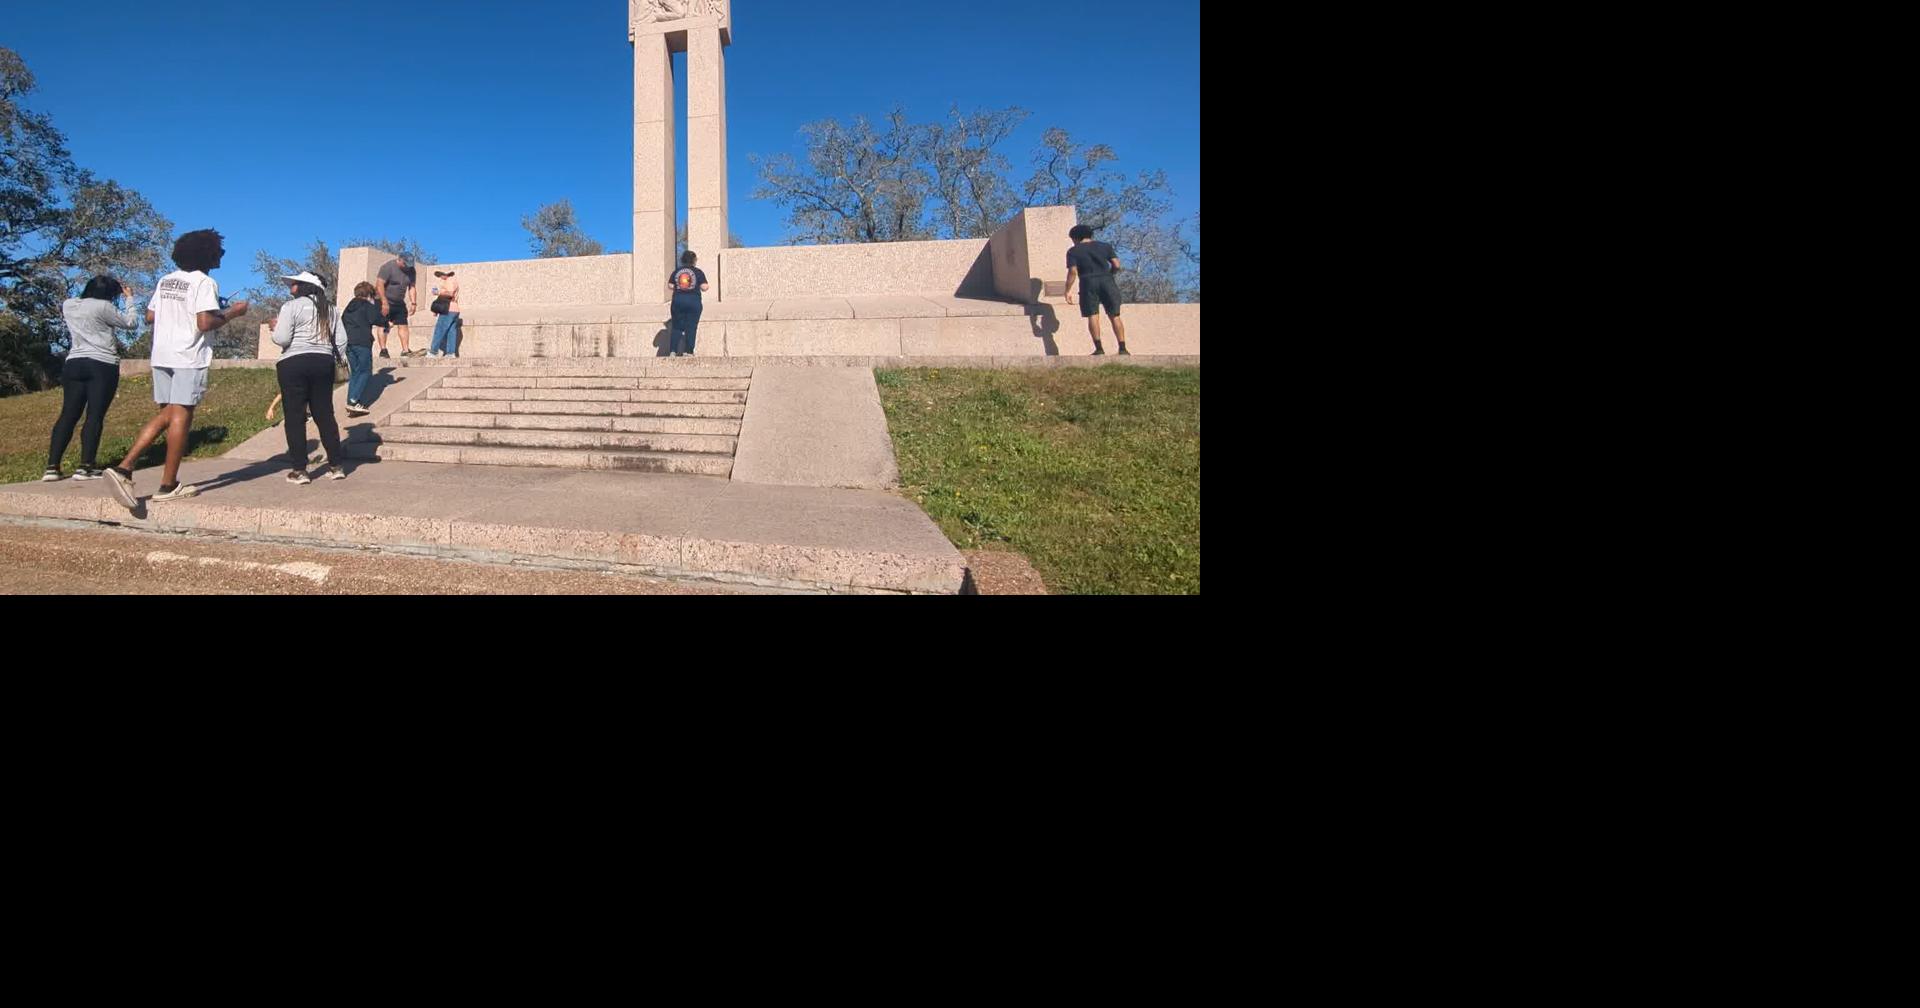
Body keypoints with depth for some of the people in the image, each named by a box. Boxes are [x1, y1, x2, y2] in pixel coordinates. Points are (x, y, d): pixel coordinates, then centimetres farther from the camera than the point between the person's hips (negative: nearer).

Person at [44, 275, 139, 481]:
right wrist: (130, 299, 14)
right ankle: (85, 466, -8)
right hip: (102, 366, -6)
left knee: (68, 415, 7)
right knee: (95, 416, -5)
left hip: (73, 364, 6)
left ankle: (52, 467, 3)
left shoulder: (68, 305, 12)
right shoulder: (103, 307, -7)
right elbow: (132, 322, 2)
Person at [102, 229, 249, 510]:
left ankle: (124, 468, 0)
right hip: (190, 357, -7)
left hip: (162, 355, 7)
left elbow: (150, 317, 14)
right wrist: (231, 313, -2)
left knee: (165, 414, 14)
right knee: (181, 416, -1)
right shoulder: (205, 282, -9)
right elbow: (205, 323, -17)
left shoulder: (165, 281, 13)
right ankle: (168, 485, 3)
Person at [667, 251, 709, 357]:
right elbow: (704, 287, -9)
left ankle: (672, 351, 0)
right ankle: (688, 352, 2)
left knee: (676, 327, 8)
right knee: (691, 327, 4)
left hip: (678, 301, 3)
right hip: (693, 301, -2)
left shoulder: (676, 271, 5)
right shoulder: (698, 272, -3)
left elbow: (670, 285, 4)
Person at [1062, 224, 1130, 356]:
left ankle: (1099, 348, -12)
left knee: (1092, 316, -1)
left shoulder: (1073, 251, 7)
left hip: (1088, 282, -2)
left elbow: (1073, 271, -4)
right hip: (1107, 281, 2)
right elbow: (1116, 265, 6)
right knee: (1115, 316, 3)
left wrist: (1068, 290, -1)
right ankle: (1123, 348, -3)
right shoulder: (1105, 246, 15)